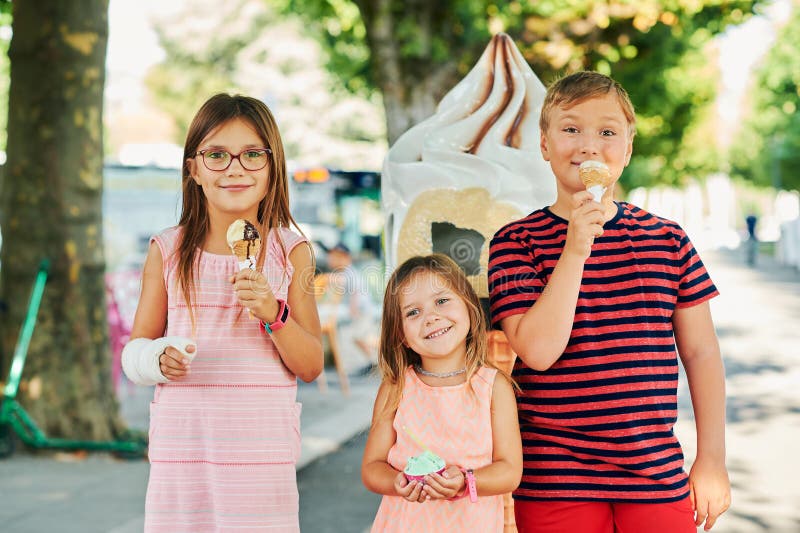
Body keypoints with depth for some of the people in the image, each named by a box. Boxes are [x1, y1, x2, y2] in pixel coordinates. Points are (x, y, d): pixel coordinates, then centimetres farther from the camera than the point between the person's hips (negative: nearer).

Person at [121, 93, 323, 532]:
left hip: (261, 444, 0)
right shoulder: (167, 251, 5)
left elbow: (311, 366, 3)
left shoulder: (290, 252, 4)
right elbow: (133, 354, 9)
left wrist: (273, 314, -14)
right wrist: (159, 358, -13)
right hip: (181, 443, 1)